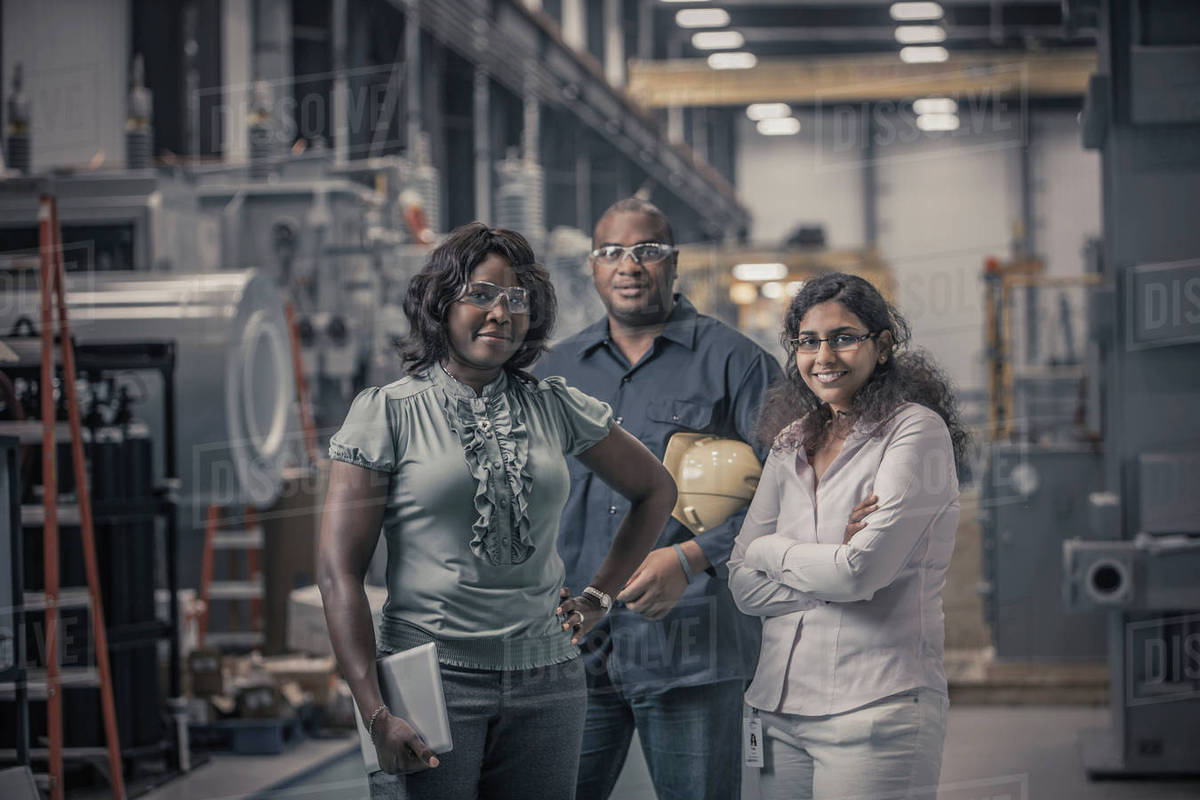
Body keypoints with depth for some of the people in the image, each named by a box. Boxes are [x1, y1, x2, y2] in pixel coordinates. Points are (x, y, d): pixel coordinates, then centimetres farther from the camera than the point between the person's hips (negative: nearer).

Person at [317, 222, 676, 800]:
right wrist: (375, 712, -13)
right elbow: (339, 572, -6)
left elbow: (655, 490, 24)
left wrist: (598, 596, 15)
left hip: (545, 683, 3)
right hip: (432, 681, -3)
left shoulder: (556, 407, 9)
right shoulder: (386, 413, -1)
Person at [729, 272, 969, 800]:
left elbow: (860, 573, -14)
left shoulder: (916, 430, -5)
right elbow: (743, 584, 6)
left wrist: (771, 550, 1)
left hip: (875, 710, -6)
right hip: (779, 707, 6)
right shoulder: (791, 444, 13)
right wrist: (830, 562, -9)